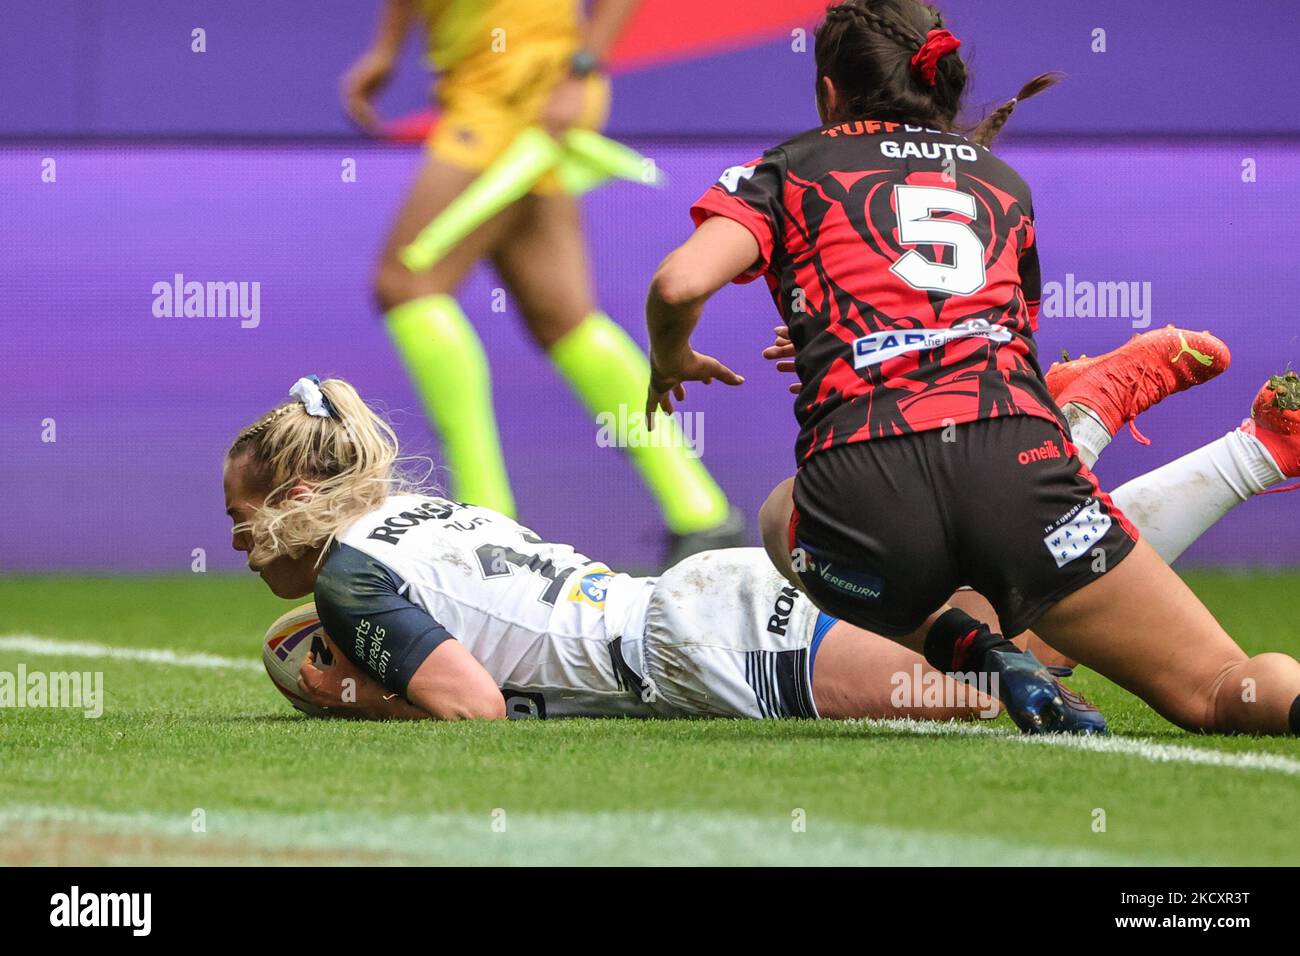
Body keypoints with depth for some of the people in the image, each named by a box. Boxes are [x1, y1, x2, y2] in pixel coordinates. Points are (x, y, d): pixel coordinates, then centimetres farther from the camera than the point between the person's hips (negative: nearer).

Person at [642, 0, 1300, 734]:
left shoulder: (789, 170, 19)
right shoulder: (1003, 183, 30)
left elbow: (680, 284, 2)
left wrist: (670, 359, 25)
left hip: (858, 489, -1)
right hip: (1017, 451, 1)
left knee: (781, 517, 37)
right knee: (1220, 692, 5)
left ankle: (969, 649, 7)